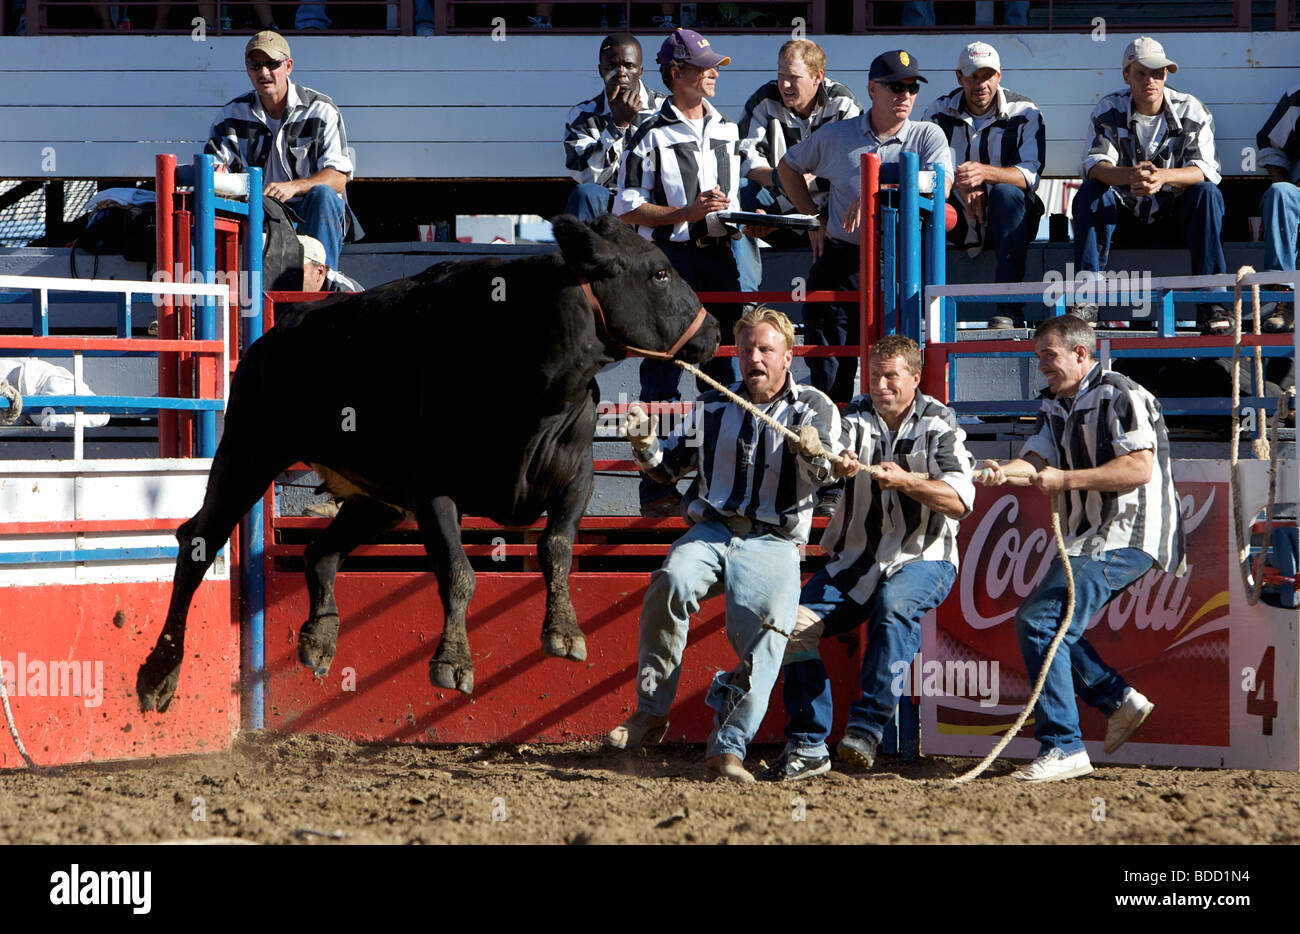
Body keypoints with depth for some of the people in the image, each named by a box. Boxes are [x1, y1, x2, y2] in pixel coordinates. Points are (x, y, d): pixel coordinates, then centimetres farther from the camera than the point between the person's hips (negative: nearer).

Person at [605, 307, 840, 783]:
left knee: (767, 634, -24)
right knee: (672, 582, -30)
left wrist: (815, 454, -34)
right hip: (711, 530, 2)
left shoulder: (814, 408, 6)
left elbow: (825, 473, -11)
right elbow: (670, 464, 21)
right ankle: (650, 713, -22)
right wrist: (645, 444, -1)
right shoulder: (713, 407, 18)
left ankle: (729, 746, -19)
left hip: (773, 542, -2)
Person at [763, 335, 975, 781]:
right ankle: (808, 746, -8)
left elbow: (960, 501, -17)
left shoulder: (939, 425, -5)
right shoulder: (855, 418, 4)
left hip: (922, 559, -4)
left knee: (895, 605, -37)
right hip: (856, 560, 4)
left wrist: (905, 481, -31)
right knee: (795, 623, -15)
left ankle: (867, 724, -37)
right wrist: (837, 467, -40)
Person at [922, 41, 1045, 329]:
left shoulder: (1024, 113, -2)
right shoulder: (938, 113, 5)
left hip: (1005, 219, -1)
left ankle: (1010, 309, -43)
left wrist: (985, 173, -34)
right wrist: (960, 182, -27)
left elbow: (1030, 175, -15)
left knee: (1006, 192, -36)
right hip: (959, 224, 1)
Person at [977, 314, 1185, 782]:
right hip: (1088, 539, 11)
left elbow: (1140, 467, -21)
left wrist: (1067, 479, -24)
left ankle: (1063, 747, -19)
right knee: (1033, 621, 17)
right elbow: (1038, 461, 5)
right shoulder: (1056, 405, 17)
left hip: (1125, 539, -11)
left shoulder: (1120, 396, -11)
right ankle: (1119, 700, 22)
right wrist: (1005, 471, -18)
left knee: (1042, 623, -18)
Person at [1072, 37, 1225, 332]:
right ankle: (1086, 299, -31)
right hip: (1125, 218, 1)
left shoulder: (1191, 111, -6)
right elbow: (1094, 164, -18)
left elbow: (1205, 170, -19)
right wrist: (1129, 176, -41)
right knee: (1089, 192, -27)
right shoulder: (1109, 111, -3)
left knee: (1208, 193, -29)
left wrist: (1163, 177, -41)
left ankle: (1211, 302, -33)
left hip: (1175, 217, -1)